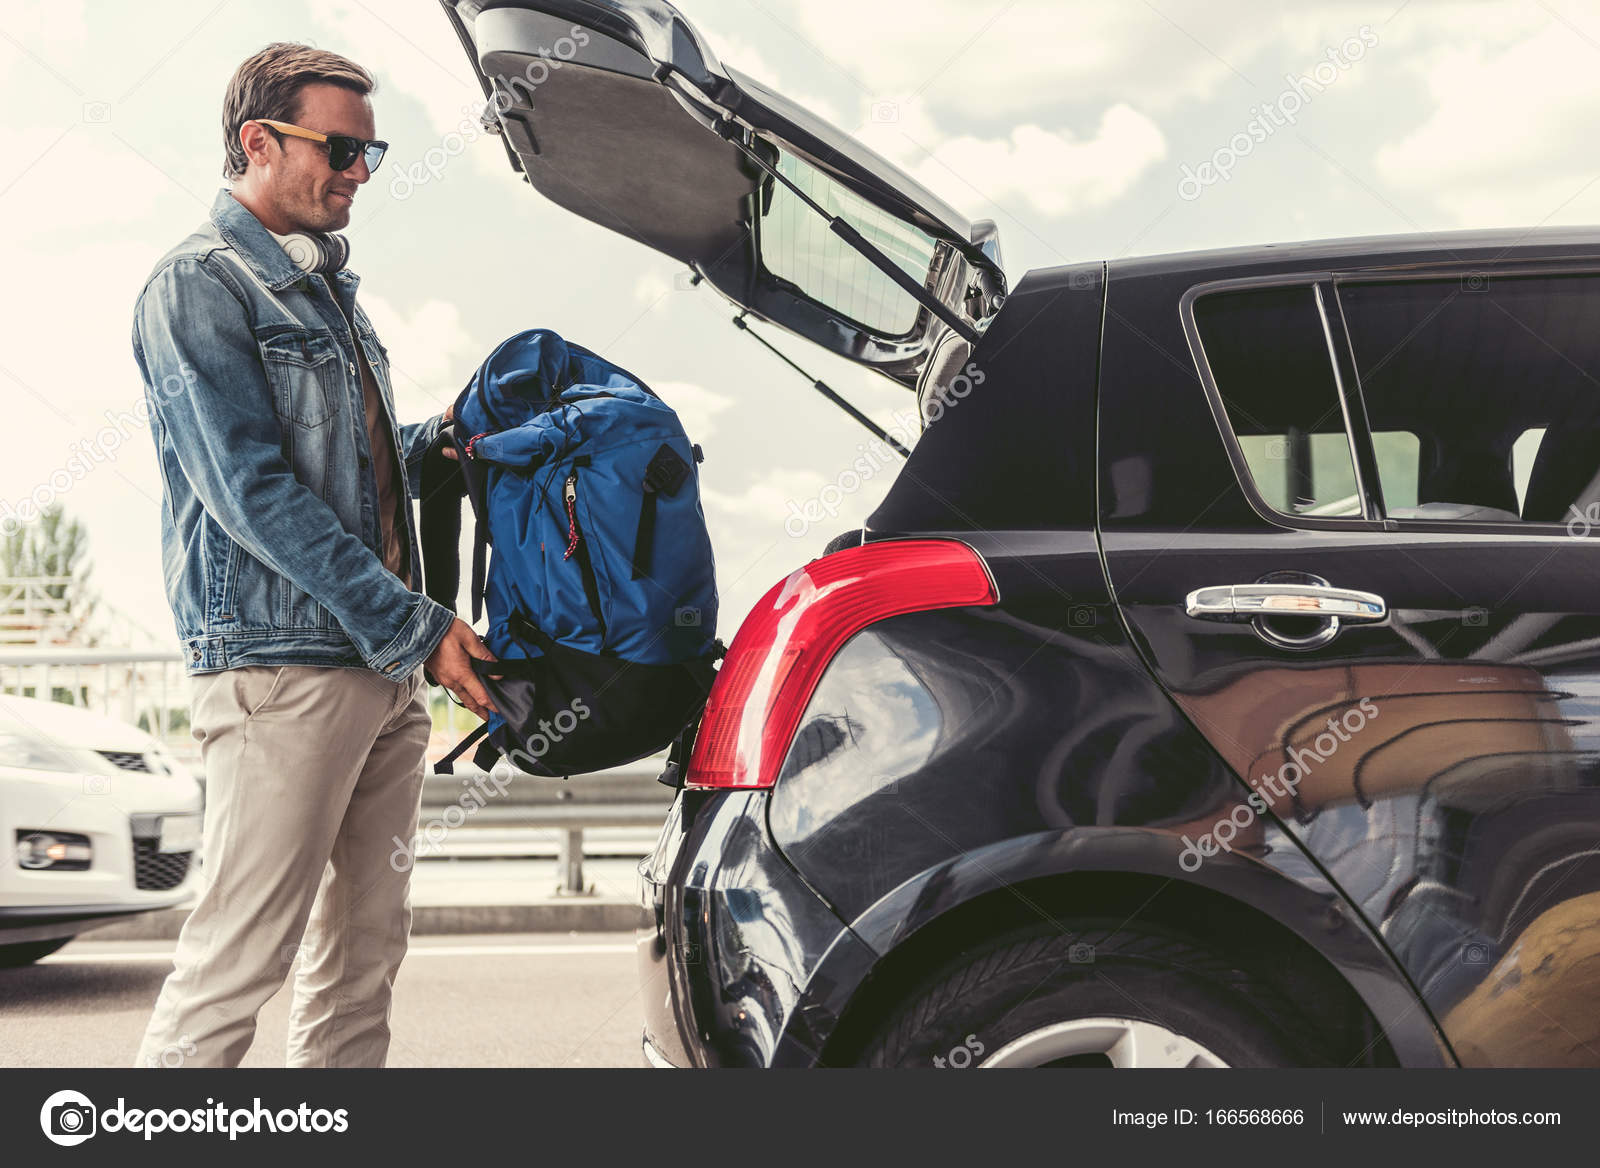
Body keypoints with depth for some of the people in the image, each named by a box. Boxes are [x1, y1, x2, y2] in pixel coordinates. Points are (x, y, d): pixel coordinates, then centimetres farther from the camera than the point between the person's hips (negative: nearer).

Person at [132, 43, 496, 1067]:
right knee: (240, 955, -7)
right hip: (280, 666, -9)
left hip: (386, 673, 9)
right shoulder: (201, 283, -6)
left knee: (366, 949, 10)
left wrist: (444, 438, 9)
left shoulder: (329, 289, 20)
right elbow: (251, 490, -16)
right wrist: (414, 626, -17)